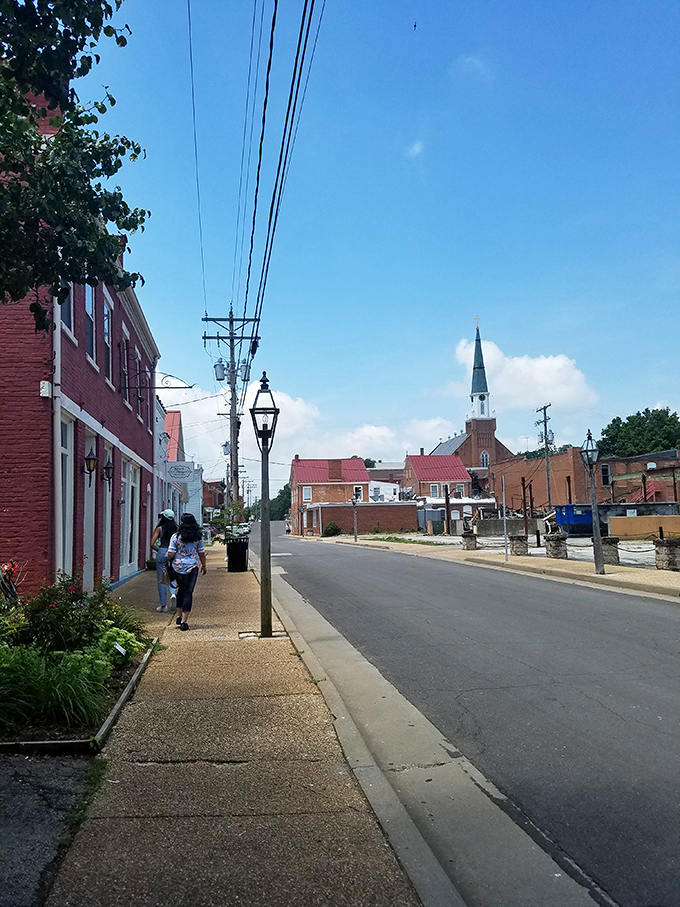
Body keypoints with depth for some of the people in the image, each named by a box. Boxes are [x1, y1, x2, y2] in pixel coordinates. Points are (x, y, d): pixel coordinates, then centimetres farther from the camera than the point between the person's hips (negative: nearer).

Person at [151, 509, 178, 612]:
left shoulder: (160, 529, -3)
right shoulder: (177, 528, 3)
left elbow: (152, 544, -6)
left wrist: (158, 550, 10)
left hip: (162, 553, -2)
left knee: (161, 579, 7)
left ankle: (163, 604, 10)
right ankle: (173, 593, -12)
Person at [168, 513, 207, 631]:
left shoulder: (176, 536, -6)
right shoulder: (198, 537, -2)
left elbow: (170, 554, -7)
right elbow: (201, 553, 3)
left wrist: (170, 559, 15)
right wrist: (204, 566, 16)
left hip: (178, 567, 1)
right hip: (192, 567, -1)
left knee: (181, 590, 21)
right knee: (188, 592, 2)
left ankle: (179, 616, 27)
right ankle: (184, 621, -1)